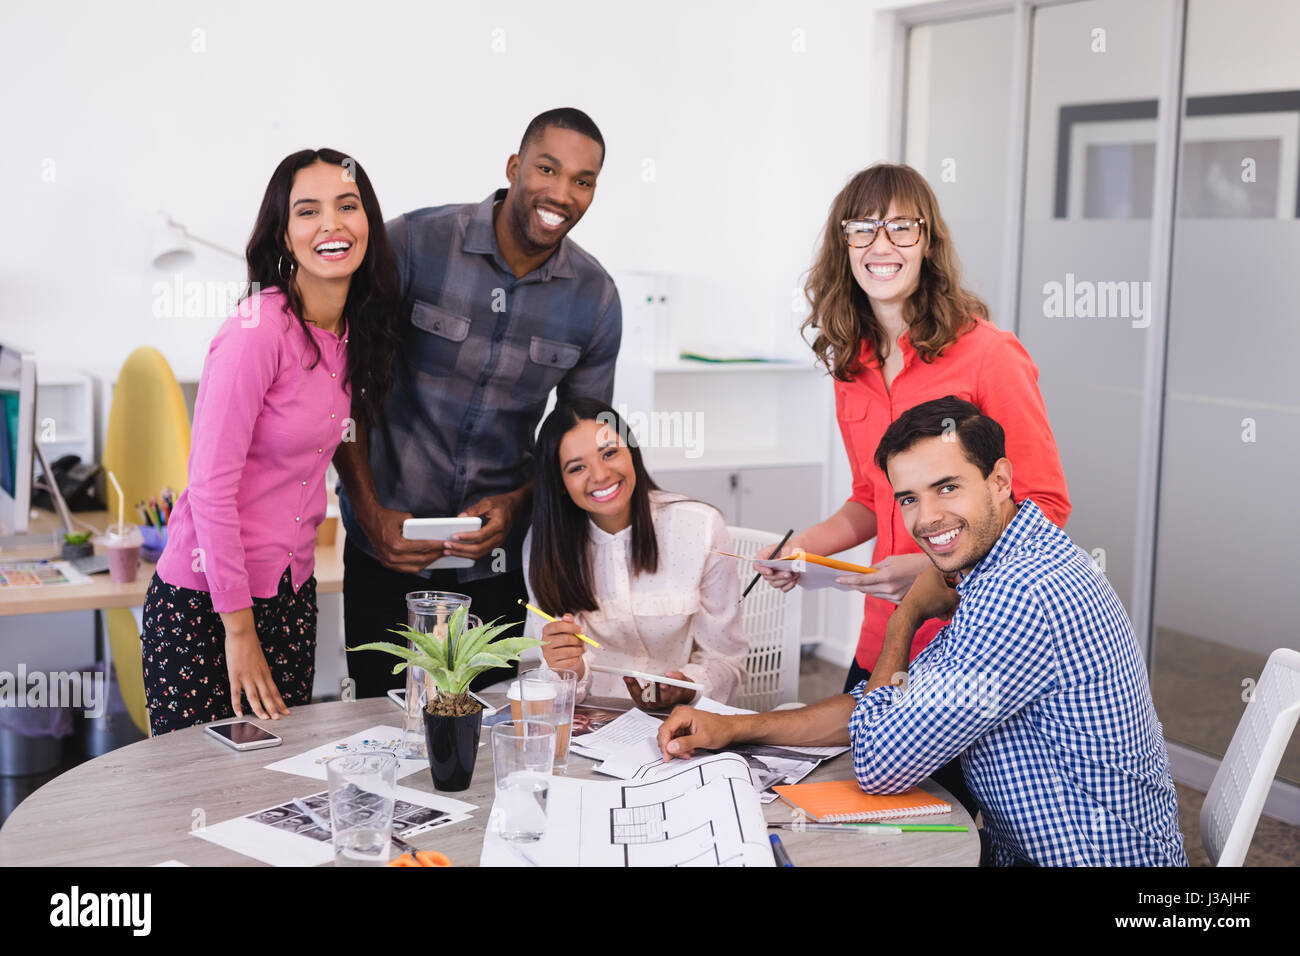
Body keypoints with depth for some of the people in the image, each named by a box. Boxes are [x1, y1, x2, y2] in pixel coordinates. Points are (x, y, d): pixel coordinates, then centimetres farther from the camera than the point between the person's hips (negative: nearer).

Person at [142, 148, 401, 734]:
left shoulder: (354, 330, 3)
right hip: (203, 603, -7)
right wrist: (239, 628, -16)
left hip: (291, 592, 7)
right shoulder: (257, 330, -20)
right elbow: (210, 488, -19)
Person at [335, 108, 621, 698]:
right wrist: (370, 511, -9)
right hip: (387, 544, -2)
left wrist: (517, 504, -8)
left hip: (499, 559, 2)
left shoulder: (595, 298, -3)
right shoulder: (413, 243, -11)